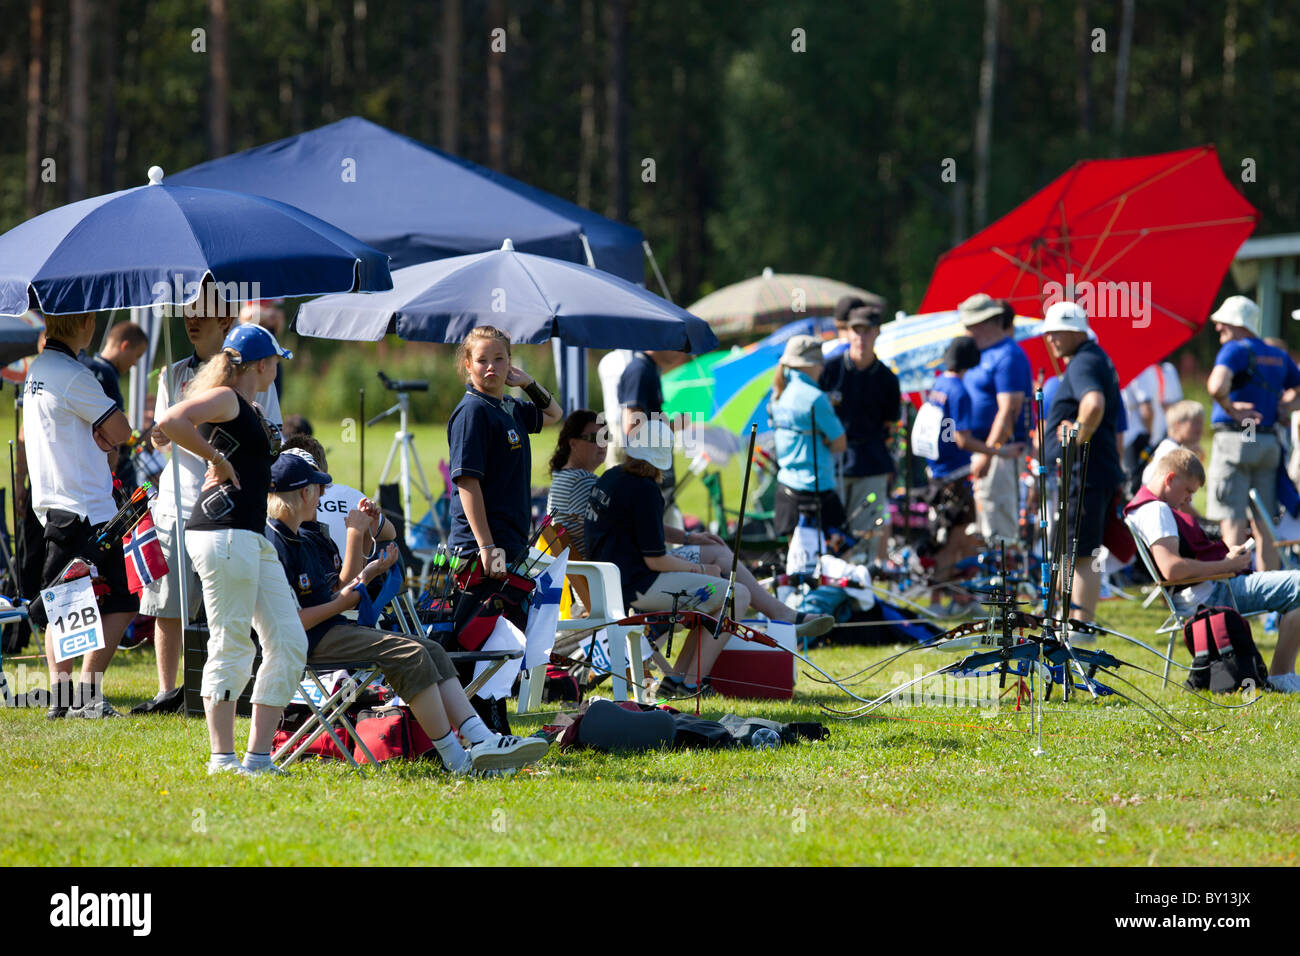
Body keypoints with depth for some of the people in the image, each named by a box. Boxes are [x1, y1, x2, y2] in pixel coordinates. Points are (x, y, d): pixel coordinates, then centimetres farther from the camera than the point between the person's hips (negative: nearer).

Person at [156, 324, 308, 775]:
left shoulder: (250, 411, 23)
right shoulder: (225, 399, -6)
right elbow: (171, 422, -23)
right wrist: (216, 460, -16)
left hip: (254, 538, 10)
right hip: (223, 531, -10)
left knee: (289, 642, 6)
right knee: (232, 645, -9)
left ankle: (258, 756, 6)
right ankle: (223, 758, -6)